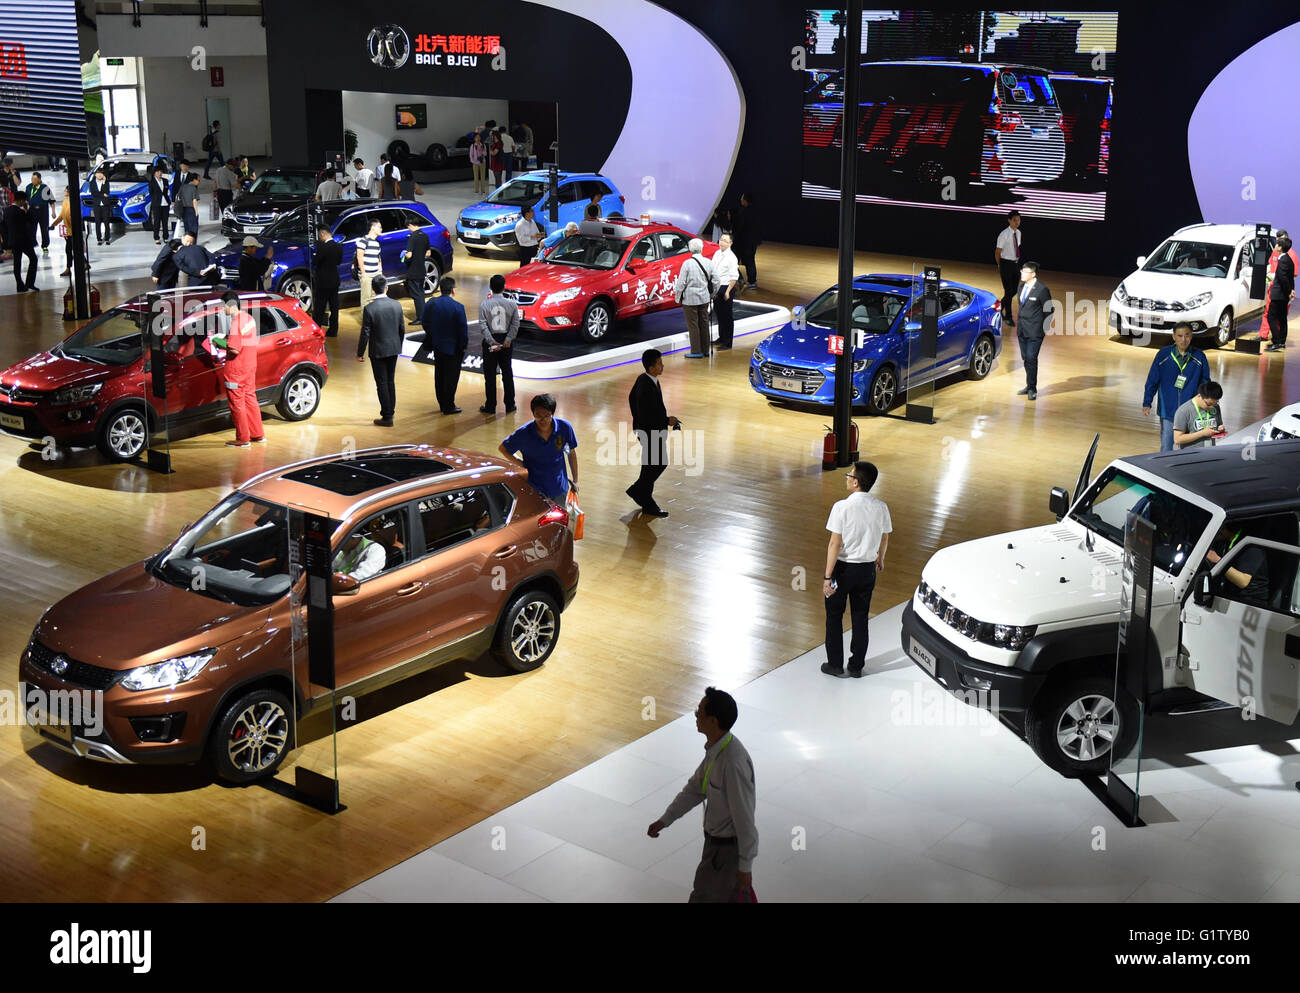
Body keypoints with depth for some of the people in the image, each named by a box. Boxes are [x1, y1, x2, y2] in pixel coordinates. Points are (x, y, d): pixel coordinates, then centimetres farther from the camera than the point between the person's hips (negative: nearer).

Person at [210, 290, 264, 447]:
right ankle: (258, 435, 24)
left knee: (237, 403, 2)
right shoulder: (248, 318, 7)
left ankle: (243, 439, 8)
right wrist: (227, 339, 9)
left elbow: (234, 349, -25)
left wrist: (220, 342, -10)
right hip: (250, 366, 9)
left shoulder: (236, 322, -22)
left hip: (236, 370, -9)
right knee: (250, 399, 18)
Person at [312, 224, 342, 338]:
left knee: (319, 308, 1)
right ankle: (333, 331, 15)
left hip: (323, 281, -7)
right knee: (334, 306, 11)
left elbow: (316, 261, -15)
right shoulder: (338, 246, 2)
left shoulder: (323, 247, -20)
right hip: (334, 280, 7)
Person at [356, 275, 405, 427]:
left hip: (378, 351, -5)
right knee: (390, 381, 18)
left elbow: (365, 333, -14)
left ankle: (387, 417, 6)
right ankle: (390, 410, 27)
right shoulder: (397, 305, -4)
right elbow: (402, 329, 5)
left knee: (382, 384, 2)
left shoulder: (369, 308, -17)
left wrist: (360, 353, -3)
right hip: (394, 349, 5)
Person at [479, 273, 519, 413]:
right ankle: (510, 405, 15)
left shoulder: (484, 304, -7)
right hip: (506, 342, 2)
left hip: (490, 342, -2)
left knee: (490, 374, 4)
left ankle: (490, 406, 7)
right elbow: (515, 324, -8)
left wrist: (491, 341, -16)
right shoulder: (511, 304, -3)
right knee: (507, 373, 11)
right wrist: (508, 339, -10)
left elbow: (483, 325, -14)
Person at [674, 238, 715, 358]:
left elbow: (681, 283, -12)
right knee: (704, 323, 14)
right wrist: (712, 293, 24)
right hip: (704, 298, 5)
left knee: (693, 325, 3)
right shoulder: (708, 262, -1)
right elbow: (714, 280, 9)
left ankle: (696, 351, 6)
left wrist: (677, 297, 1)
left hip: (690, 299, -5)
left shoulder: (687, 263, -16)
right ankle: (706, 349, 21)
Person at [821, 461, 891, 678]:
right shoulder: (880, 507, -5)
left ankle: (835, 665, 19)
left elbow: (835, 544, -19)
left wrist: (827, 577, -15)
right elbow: (884, 538, 9)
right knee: (860, 618, 16)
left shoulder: (842, 507, -20)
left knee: (834, 616, 13)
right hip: (867, 569, 4)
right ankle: (857, 666, 25)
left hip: (843, 568, -4)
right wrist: (880, 558, 30)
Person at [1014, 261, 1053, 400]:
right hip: (1022, 330, 7)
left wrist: (1044, 327, -6)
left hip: (1034, 331, -7)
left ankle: (1032, 389, 1)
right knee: (1025, 358, 12)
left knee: (1031, 359, -9)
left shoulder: (1042, 289, -13)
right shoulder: (1022, 286, 9)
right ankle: (1029, 386, 24)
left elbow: (1048, 310, -7)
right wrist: (1020, 322, 16)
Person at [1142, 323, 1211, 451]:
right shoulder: (1163, 354, -4)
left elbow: (1205, 383, 8)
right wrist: (1147, 404, -7)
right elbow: (1152, 381, -1)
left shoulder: (1199, 357, -1)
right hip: (1167, 411, 0)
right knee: (1166, 448, 7)